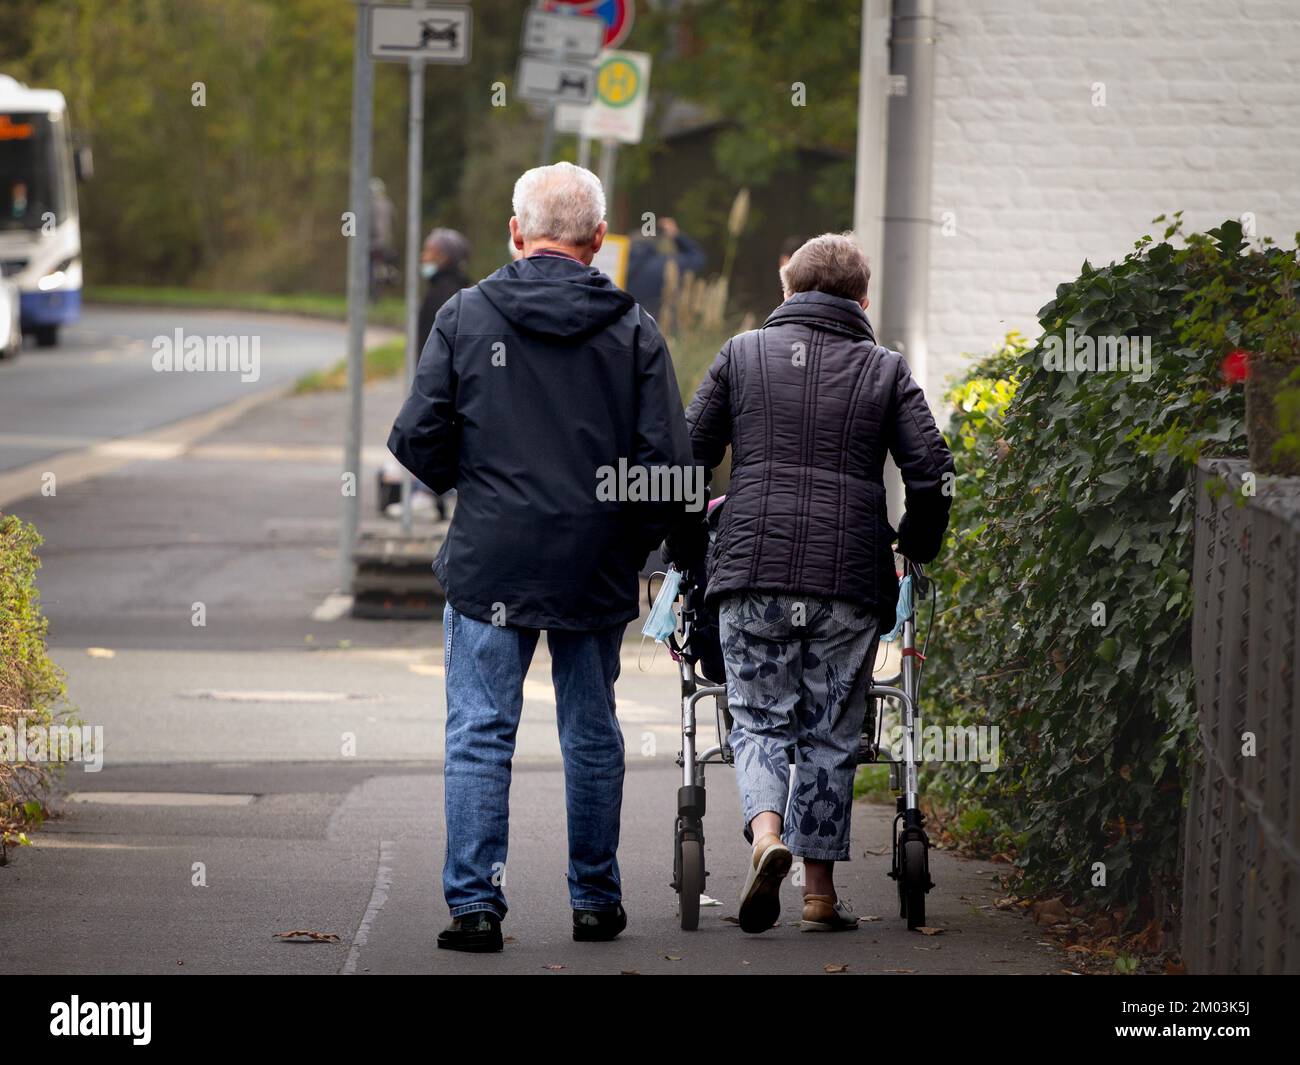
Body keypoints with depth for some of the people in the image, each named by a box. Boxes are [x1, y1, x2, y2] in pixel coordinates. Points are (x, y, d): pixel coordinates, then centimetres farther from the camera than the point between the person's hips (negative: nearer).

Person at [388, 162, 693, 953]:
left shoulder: (466, 316, -2)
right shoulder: (633, 331, -1)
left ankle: (476, 902, -6)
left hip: (490, 561, -1)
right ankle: (597, 900, 20)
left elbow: (417, 440, -4)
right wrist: (636, 539, 12)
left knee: (480, 733, 1)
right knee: (592, 733, 13)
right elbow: (669, 462, -5)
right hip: (598, 573, 1)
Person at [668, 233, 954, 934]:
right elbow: (932, 474, 2)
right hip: (850, 580, 0)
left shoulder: (742, 355, 9)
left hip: (752, 571, 0)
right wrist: (914, 551, 18)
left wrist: (684, 549, 19)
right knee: (831, 732, 8)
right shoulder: (885, 370, 8)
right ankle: (820, 890, 9)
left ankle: (766, 835, -21)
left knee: (759, 719, 6)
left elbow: (688, 455, 7)